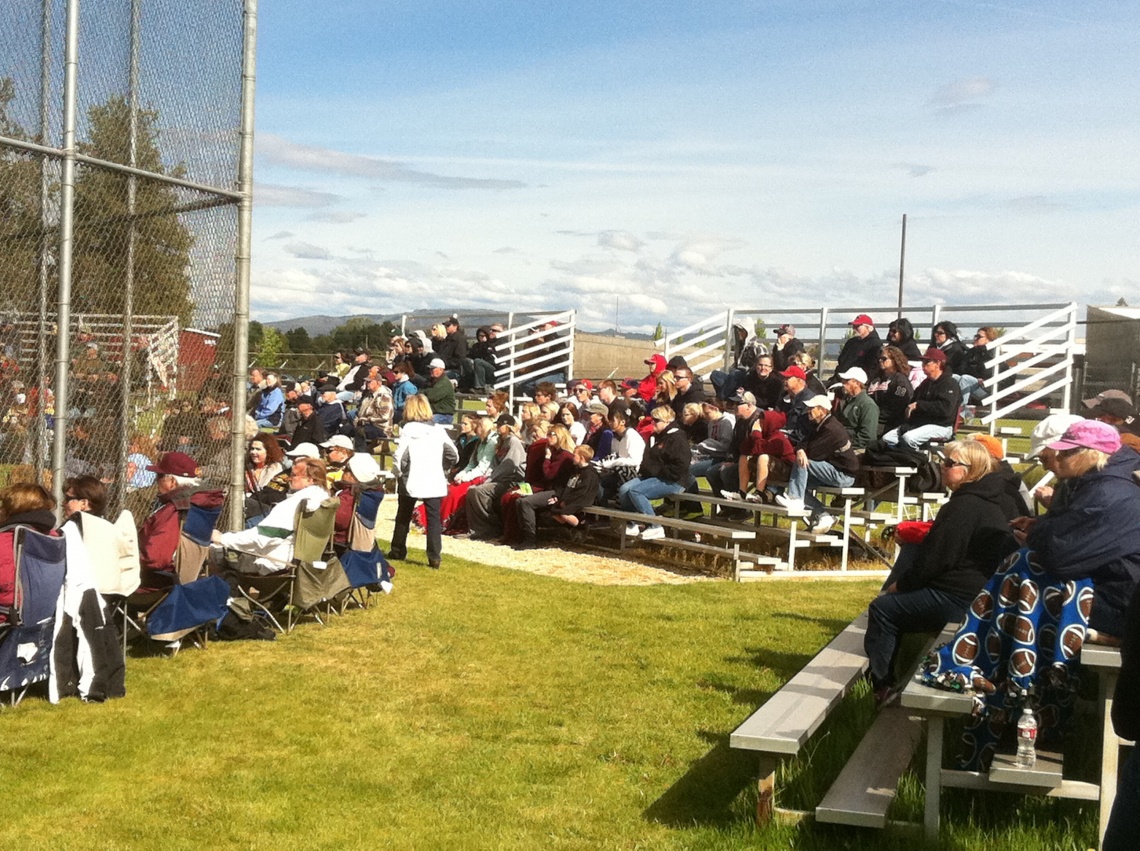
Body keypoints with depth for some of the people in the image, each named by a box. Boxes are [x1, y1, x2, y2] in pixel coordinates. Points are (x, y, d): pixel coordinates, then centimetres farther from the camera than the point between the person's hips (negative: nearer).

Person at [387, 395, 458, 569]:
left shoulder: (408, 429, -8)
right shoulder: (438, 430, 2)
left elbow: (399, 457, -16)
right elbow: (453, 455, 4)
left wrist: (400, 473, 0)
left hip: (411, 482, -1)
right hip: (435, 482, 2)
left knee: (403, 517, 16)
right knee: (434, 519, 2)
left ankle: (398, 551, 28)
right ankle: (434, 557, -5)